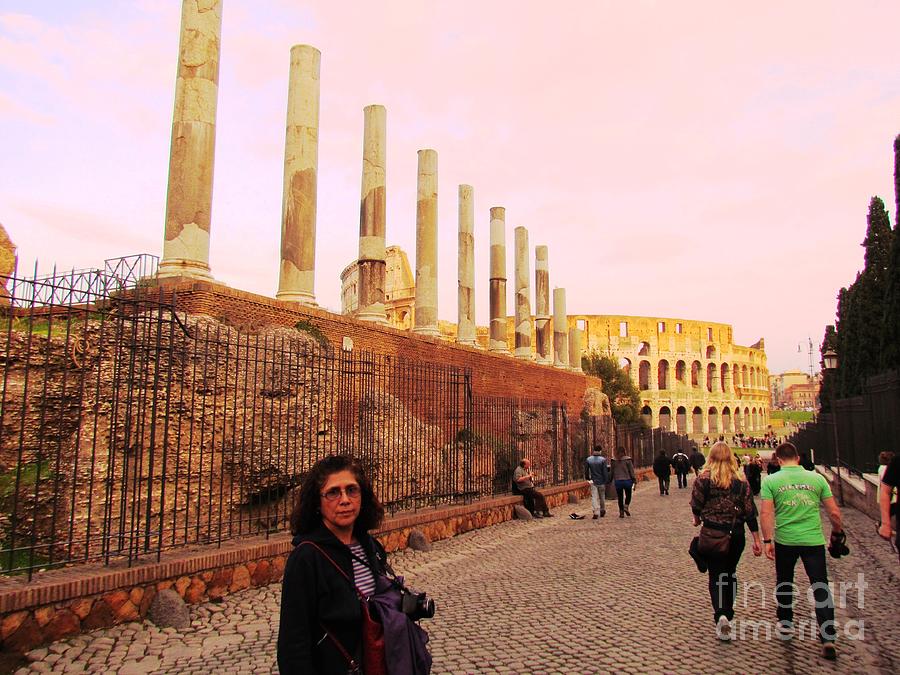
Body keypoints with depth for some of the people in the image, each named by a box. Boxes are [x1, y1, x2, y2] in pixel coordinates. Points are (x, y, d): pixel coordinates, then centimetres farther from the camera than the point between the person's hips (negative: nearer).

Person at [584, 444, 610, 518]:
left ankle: (596, 512, -13)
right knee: (602, 497, 17)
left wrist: (588, 478, 20)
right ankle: (602, 511, 30)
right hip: (602, 482, -1)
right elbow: (605, 472, -13)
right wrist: (606, 481, -5)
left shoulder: (588, 459, -2)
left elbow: (586, 471, 3)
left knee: (594, 497, 0)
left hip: (593, 481, 1)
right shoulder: (603, 460, -11)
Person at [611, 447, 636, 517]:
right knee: (628, 495, 15)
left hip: (617, 481, 2)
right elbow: (631, 471, -5)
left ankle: (621, 512, 10)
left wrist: (613, 480, 16)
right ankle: (626, 507, -7)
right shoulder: (627, 459, -7)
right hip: (627, 480, -2)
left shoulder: (614, 461, 1)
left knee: (620, 497, 10)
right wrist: (634, 480, 2)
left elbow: (612, 472, 6)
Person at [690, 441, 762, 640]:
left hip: (712, 532, -3)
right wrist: (756, 539, 3)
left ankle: (721, 615, -16)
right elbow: (750, 511, -2)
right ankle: (728, 613, 28)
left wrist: (698, 519, 16)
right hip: (736, 534, 3)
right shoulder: (741, 481, -2)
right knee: (730, 574, 19)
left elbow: (696, 505, -6)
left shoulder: (704, 479, -10)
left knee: (716, 575, 3)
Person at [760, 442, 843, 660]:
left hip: (785, 540, 0)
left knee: (784, 583, 19)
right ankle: (828, 639, 2)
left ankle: (785, 625, 34)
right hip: (814, 540, 0)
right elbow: (834, 513, 4)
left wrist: (767, 541, -2)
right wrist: (837, 533, 20)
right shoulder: (817, 478, 1)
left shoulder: (771, 480, -3)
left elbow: (766, 514, -9)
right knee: (821, 589, 7)